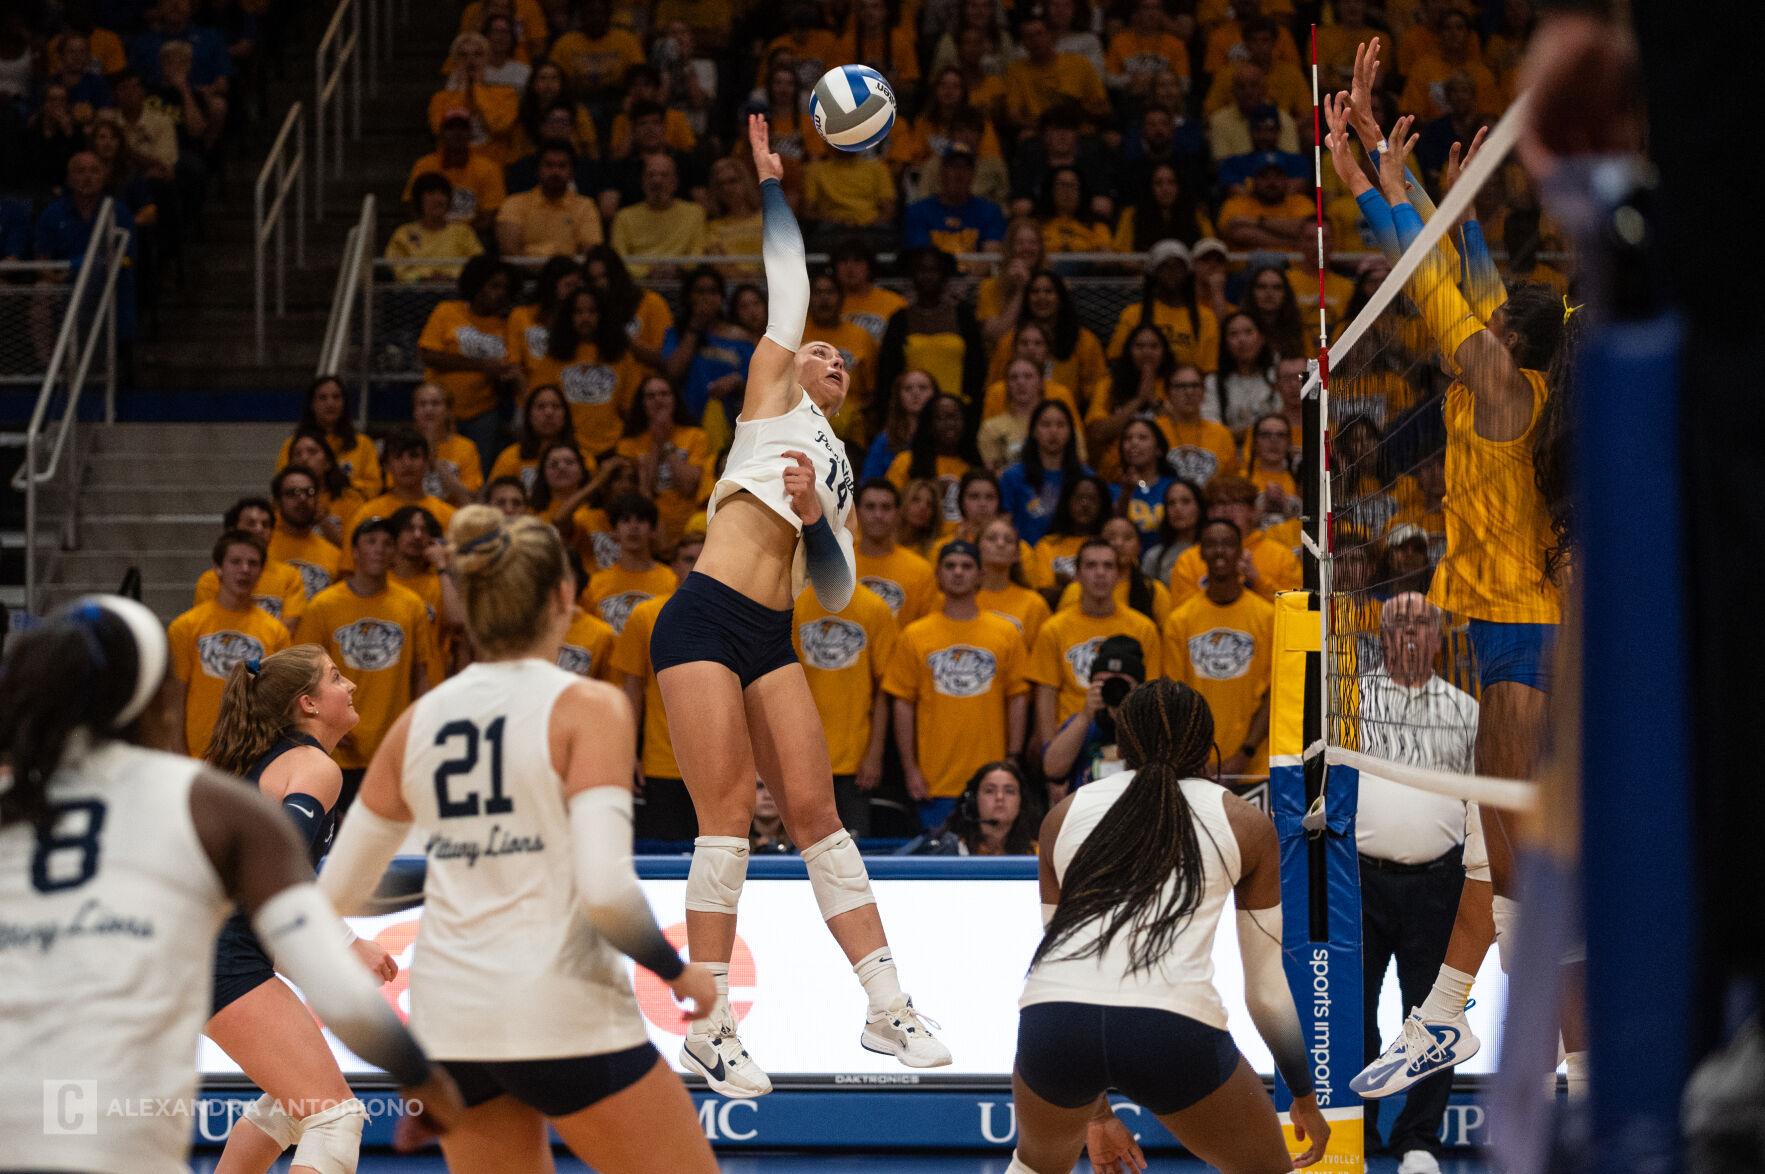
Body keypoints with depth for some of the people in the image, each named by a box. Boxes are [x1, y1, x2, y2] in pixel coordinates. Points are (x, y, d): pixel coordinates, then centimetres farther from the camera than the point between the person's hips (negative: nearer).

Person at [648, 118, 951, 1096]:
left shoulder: (840, 475, 25)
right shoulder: (771, 393, 12)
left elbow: (837, 590, 15)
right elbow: (788, 286, 6)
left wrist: (818, 520, -2)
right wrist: (772, 187, 9)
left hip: (769, 639, 6)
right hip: (705, 620, -6)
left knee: (816, 812, 2)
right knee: (727, 819, -10)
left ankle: (887, 1010, 3)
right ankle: (709, 1031, -6)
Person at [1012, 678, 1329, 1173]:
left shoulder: (1065, 814, 26)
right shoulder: (1245, 823, 20)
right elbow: (1266, 987, 23)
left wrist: (1097, 1107, 41)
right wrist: (1305, 1096, 37)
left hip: (1052, 1019, 2)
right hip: (1175, 1026, -2)